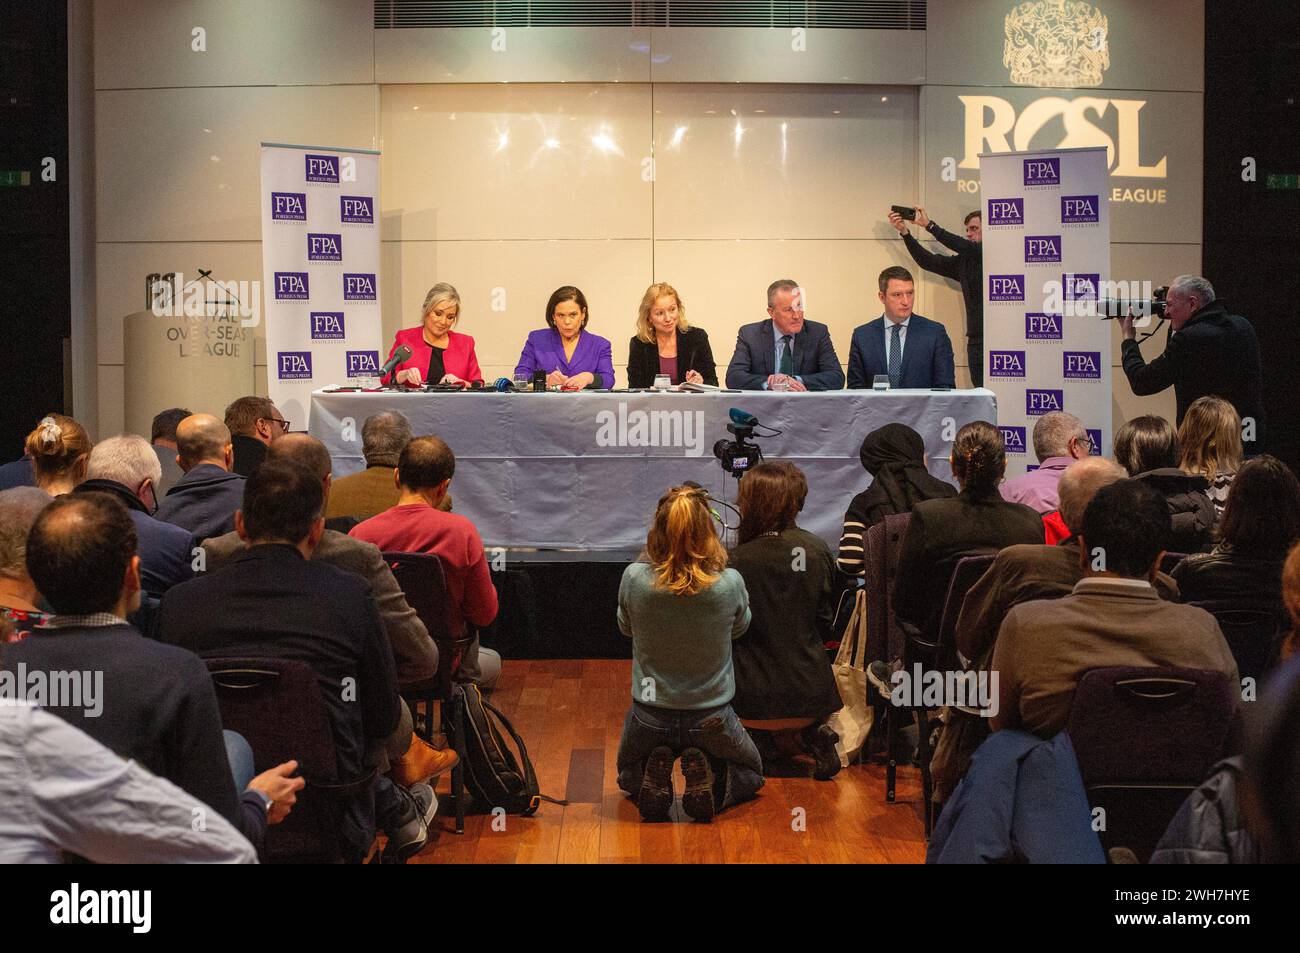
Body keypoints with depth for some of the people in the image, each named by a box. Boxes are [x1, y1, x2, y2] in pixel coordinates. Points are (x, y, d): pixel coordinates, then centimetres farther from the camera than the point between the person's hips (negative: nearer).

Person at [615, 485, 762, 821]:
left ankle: (653, 776, -2)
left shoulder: (634, 579, -18)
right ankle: (709, 780, -3)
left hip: (649, 719, 1)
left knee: (628, 776, 33)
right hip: (712, 721, -1)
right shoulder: (730, 583, -19)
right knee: (750, 774, 29)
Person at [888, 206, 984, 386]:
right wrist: (904, 232, 9)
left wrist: (929, 225, -8)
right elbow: (928, 261, 17)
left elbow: (965, 247, -14)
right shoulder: (964, 262, 17)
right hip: (976, 340, 6)